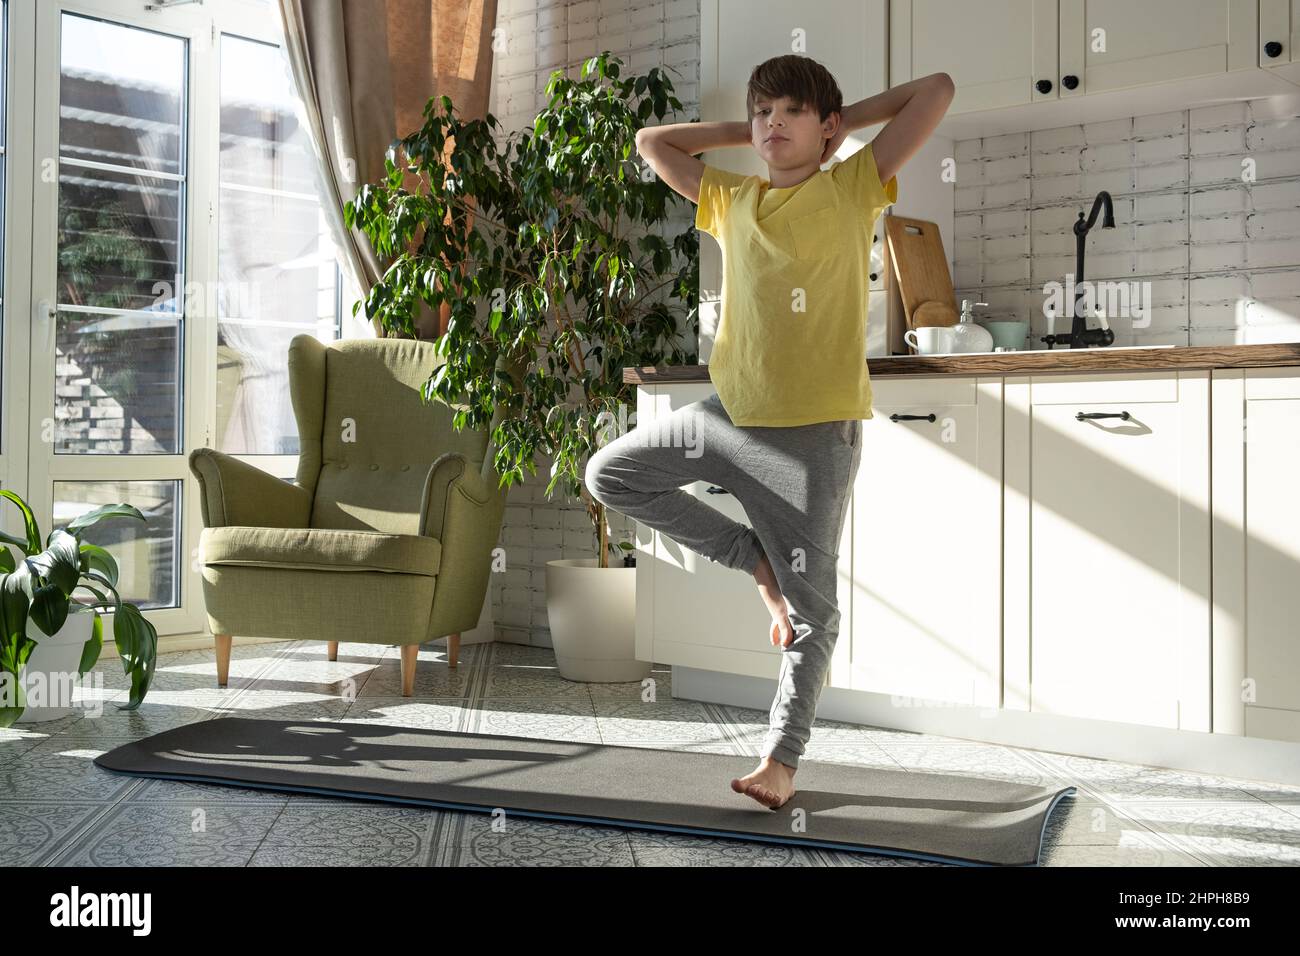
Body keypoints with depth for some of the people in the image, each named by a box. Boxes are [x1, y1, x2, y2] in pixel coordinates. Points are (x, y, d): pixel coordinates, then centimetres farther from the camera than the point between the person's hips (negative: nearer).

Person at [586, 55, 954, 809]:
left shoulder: (854, 187, 2)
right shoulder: (731, 199, 12)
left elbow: (938, 90, -1)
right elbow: (651, 142, 23)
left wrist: (848, 118, 10)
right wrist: (744, 132, 18)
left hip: (817, 429, -5)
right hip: (733, 412, 5)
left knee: (811, 604, -1)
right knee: (611, 474, 8)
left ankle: (783, 759, 11)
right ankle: (759, 560, 10)